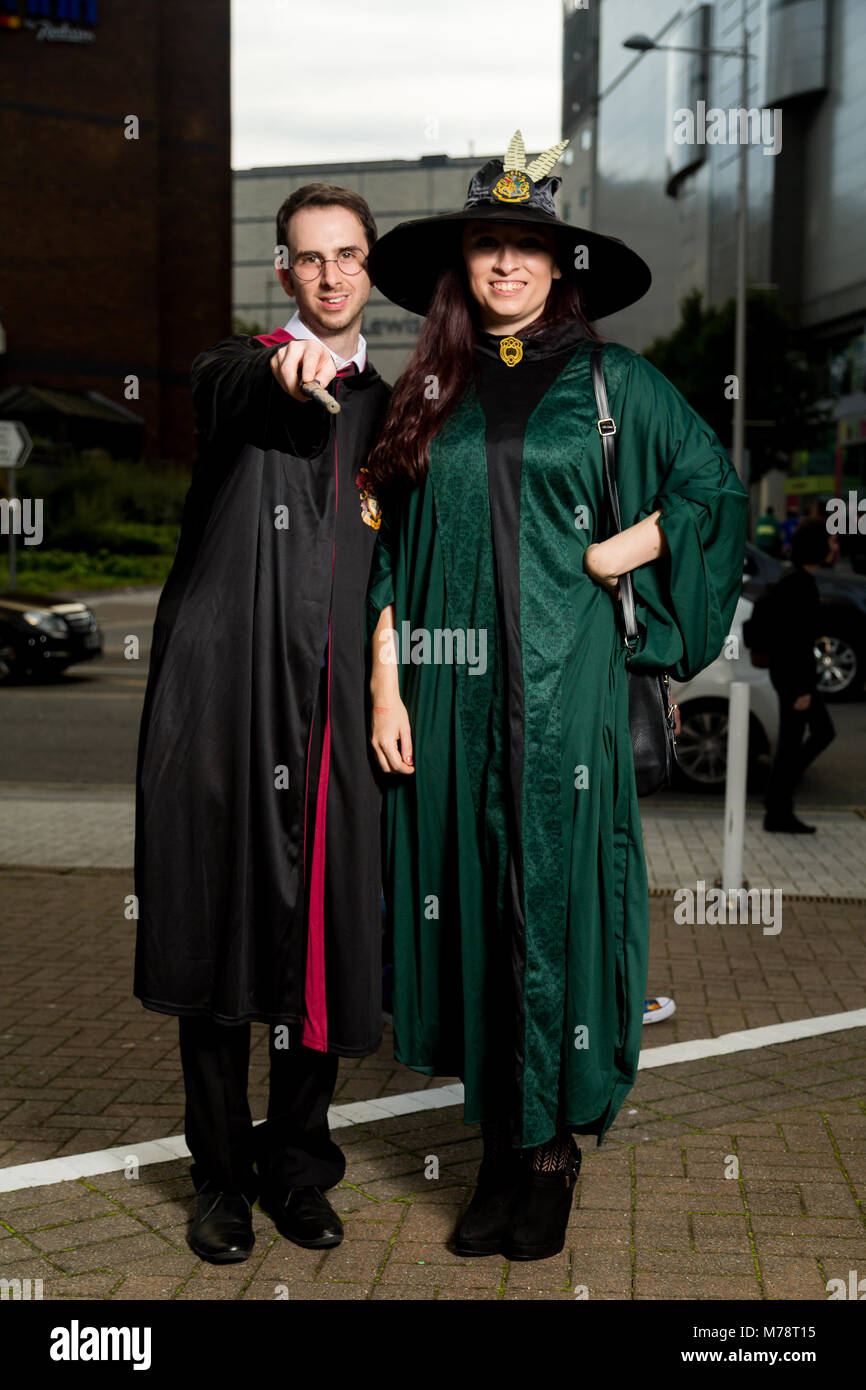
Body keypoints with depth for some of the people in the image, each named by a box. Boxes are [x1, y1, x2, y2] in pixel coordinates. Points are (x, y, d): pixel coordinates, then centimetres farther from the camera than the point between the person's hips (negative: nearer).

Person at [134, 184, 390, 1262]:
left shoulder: (386, 405, 18)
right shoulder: (235, 370, 9)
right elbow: (237, 393, -18)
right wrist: (289, 366, -41)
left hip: (330, 706, 2)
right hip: (223, 696, -2)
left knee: (323, 941, 3)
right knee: (217, 925, 2)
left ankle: (297, 1166, 19)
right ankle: (222, 1173, 17)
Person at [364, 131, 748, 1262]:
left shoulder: (610, 380, 6)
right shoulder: (428, 391, 11)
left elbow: (714, 483, 11)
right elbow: (391, 551, 8)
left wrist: (620, 554, -3)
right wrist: (386, 683, 0)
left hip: (562, 686, -2)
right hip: (449, 684, 3)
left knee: (554, 897, 0)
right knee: (468, 901, 5)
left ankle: (549, 1149, 14)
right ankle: (501, 1147, 19)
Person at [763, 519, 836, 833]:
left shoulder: (790, 581, 12)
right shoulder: (801, 586, -19)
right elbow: (800, 641, -22)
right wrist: (802, 689, -21)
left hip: (785, 669, 10)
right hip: (794, 674, -10)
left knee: (823, 732, 17)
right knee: (791, 741, -1)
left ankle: (778, 795, 19)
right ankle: (778, 814, 8)